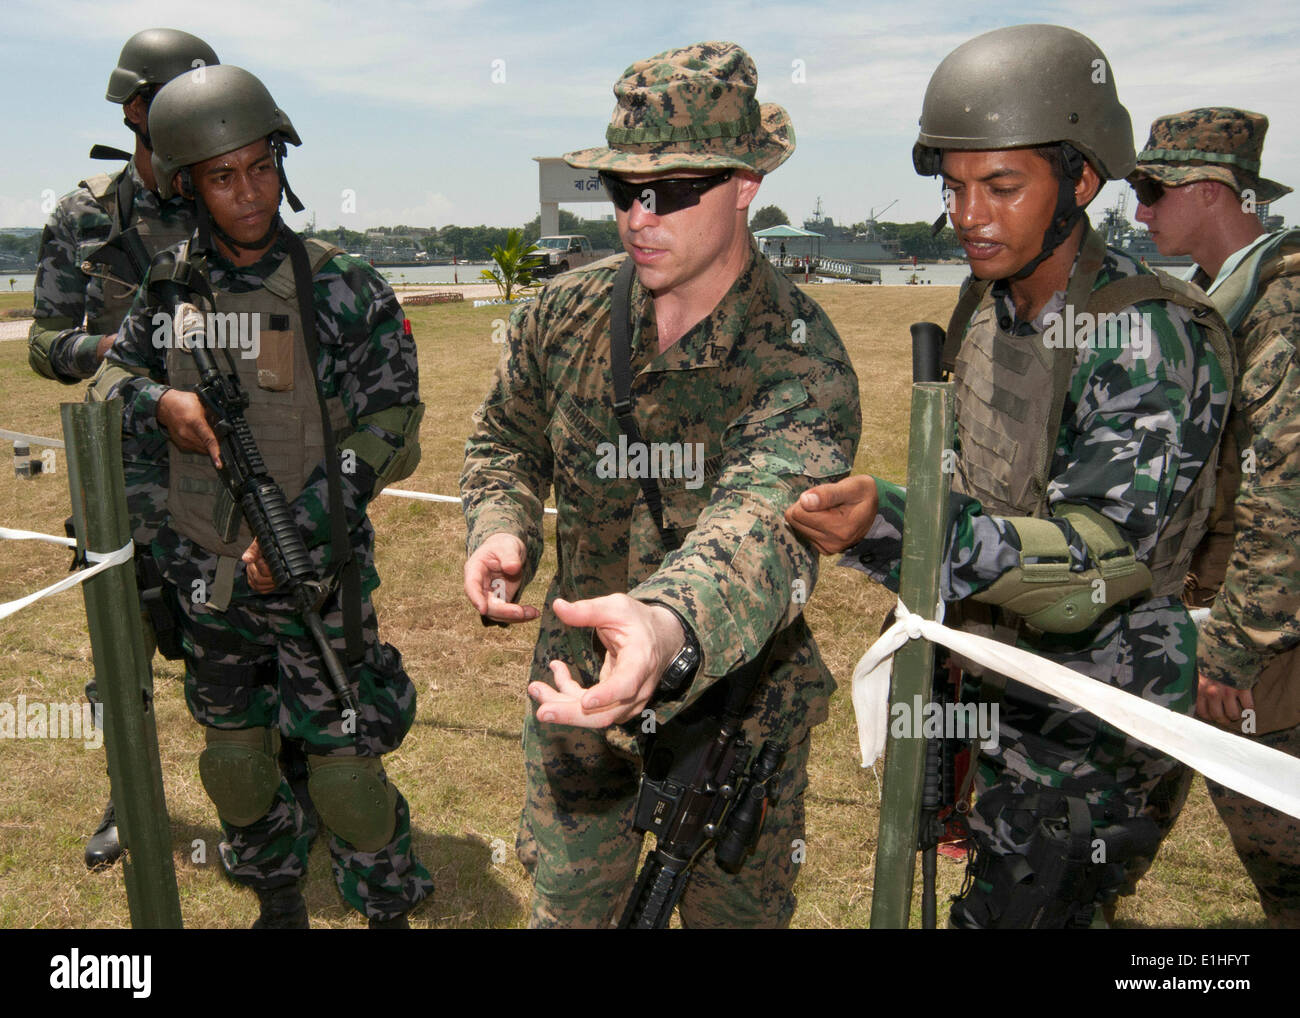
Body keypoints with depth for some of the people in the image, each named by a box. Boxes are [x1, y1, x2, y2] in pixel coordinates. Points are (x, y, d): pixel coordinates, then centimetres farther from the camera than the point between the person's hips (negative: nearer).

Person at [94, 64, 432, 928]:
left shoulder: (343, 291, -10)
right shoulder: (170, 288, 1)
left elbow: (390, 426, -11)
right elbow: (112, 374, 13)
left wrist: (297, 528, -18)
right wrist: (160, 403, -11)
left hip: (314, 575, -4)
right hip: (207, 579, 5)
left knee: (343, 768, 2)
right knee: (235, 763, 18)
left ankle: (389, 908, 27)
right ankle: (279, 900, 42)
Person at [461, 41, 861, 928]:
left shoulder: (802, 359, -24)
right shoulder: (565, 314, -8)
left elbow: (765, 525, -41)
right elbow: (506, 443, 8)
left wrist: (670, 626, -62)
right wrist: (500, 527, -14)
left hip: (736, 706, -3)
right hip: (579, 686, 3)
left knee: (738, 912, 20)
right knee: (562, 906, 20)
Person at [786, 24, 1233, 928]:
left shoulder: (1149, 337, -23)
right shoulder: (986, 302, 1)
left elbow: (1097, 559, -31)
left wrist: (891, 524, -44)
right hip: (988, 678, 8)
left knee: (1016, 906, 1)